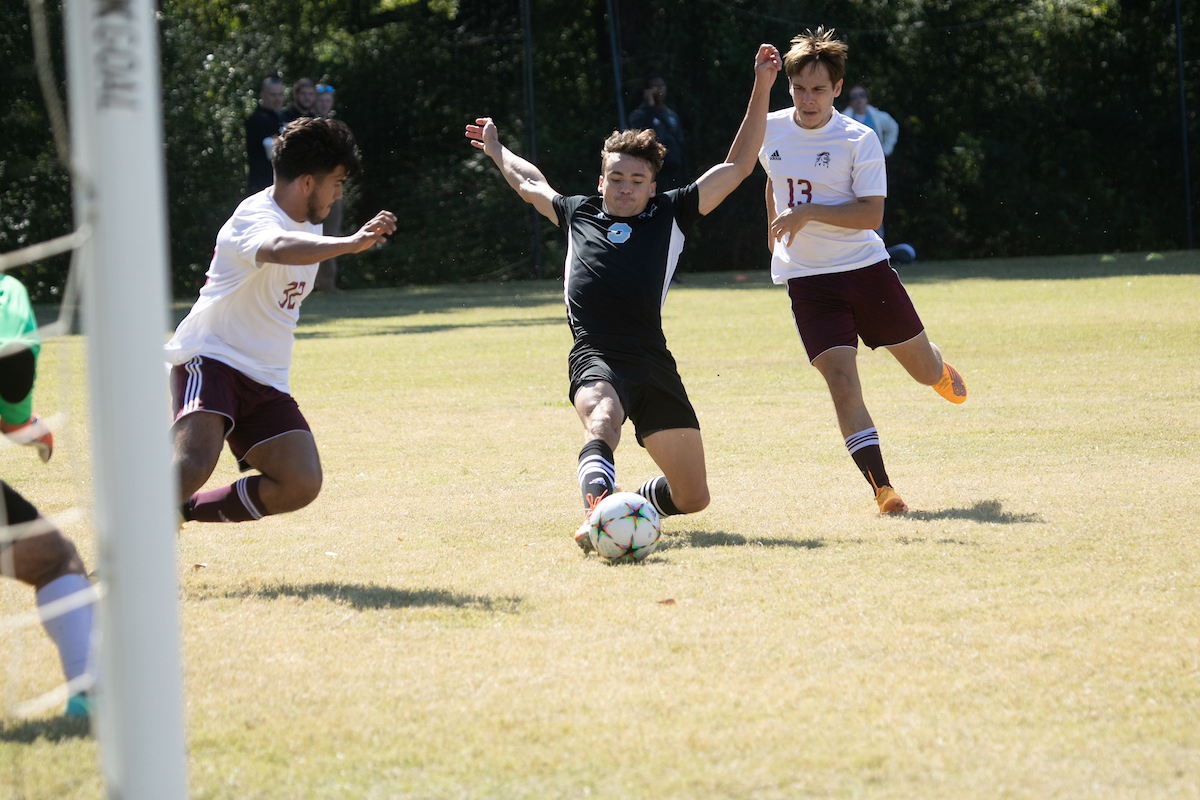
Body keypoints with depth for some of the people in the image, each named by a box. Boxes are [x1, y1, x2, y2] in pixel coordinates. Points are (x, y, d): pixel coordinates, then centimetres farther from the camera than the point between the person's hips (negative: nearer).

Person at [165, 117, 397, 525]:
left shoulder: (308, 222, 13)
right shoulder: (256, 217, -18)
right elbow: (277, 248, -44)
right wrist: (349, 243, -57)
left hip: (266, 384, 9)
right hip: (210, 361, -9)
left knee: (301, 485, -9)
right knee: (194, 464, -34)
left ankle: (187, 510, 10)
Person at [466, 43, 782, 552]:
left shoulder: (670, 215, 17)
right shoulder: (578, 214, 21)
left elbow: (738, 166, 17)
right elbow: (530, 184, 42)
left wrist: (761, 89, 14)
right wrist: (495, 149, 57)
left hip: (653, 361, 2)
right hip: (596, 357, -2)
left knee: (693, 498, 2)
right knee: (603, 418, -40)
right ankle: (597, 510, -62)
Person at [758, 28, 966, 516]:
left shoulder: (859, 140, -10)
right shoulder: (770, 130, 3)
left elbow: (871, 213, -17)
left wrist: (809, 213, -25)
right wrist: (775, 229, 28)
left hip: (866, 268, -1)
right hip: (806, 279, 1)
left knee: (926, 371, 9)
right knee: (841, 380, -17)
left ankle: (939, 371, 48)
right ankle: (882, 489, -15)